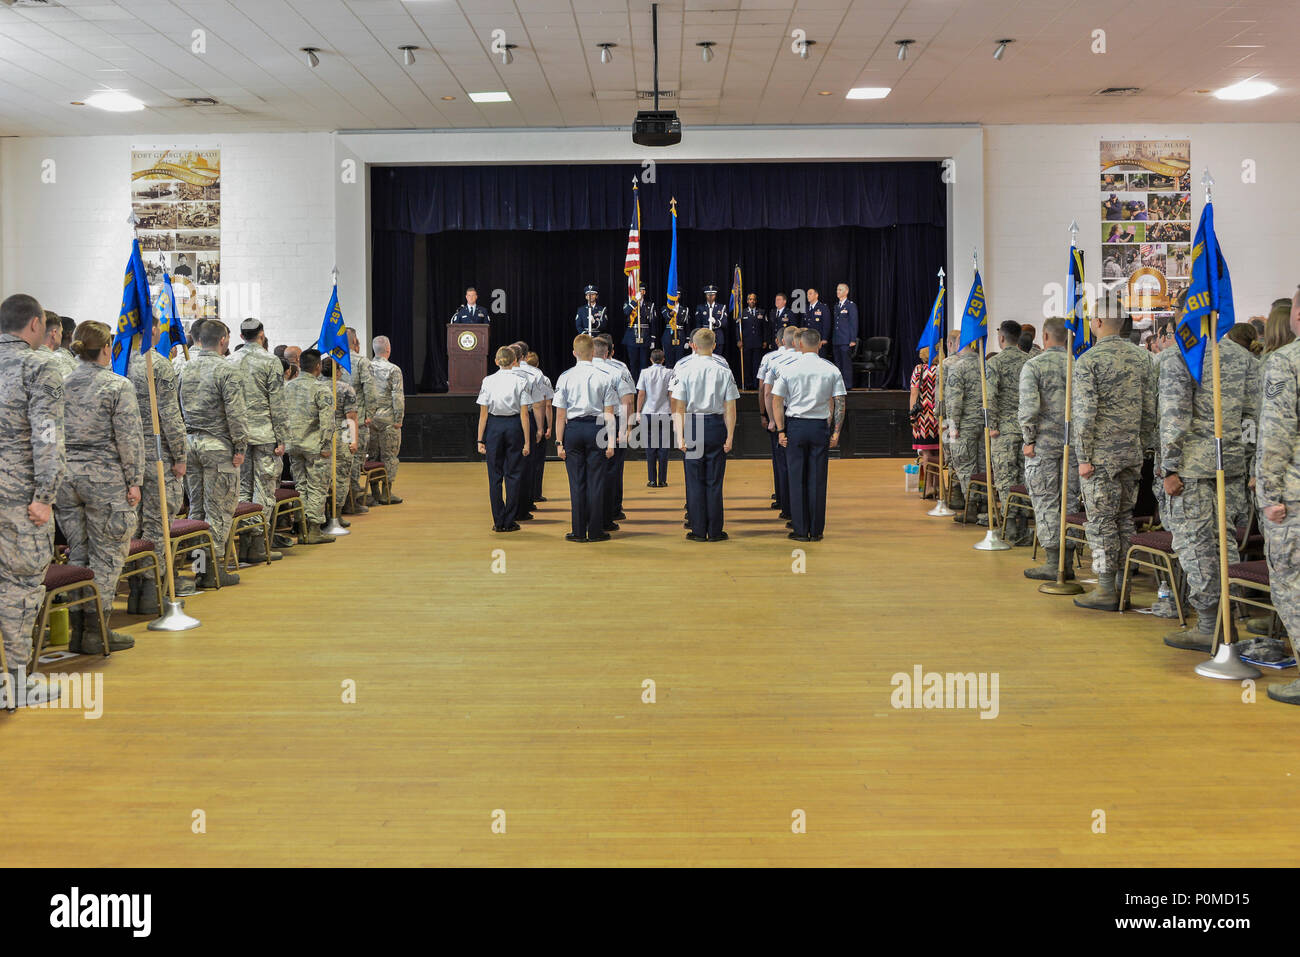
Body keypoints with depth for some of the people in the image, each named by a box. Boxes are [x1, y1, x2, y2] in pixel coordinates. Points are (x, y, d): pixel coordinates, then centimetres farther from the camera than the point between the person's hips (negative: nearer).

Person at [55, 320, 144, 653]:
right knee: (106, 555, 3)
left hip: (66, 476, 6)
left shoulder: (61, 385, 7)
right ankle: (96, 633, 4)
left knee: (78, 554, 13)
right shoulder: (118, 386, -9)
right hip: (105, 477, -6)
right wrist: (134, 480, -5)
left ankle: (77, 631, 16)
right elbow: (129, 438, -11)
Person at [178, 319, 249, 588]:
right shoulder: (226, 370, -11)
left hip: (189, 442, 7)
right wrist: (240, 446, -10)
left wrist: (182, 441, 20)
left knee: (196, 507, 13)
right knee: (219, 509, -2)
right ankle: (213, 570, -1)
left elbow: (176, 408, 14)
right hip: (217, 444, -7)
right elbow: (236, 413, -16)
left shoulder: (185, 368, 10)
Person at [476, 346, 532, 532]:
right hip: (514, 426, -1)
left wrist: (480, 440, 4)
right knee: (513, 475, 6)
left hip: (493, 426, 1)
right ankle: (509, 521, 7)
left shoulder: (488, 381, 0)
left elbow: (483, 414, -1)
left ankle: (498, 522, 10)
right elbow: (524, 414, -5)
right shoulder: (521, 381, -3)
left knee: (495, 475, 8)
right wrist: (527, 441, -2)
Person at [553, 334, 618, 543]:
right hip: (596, 429, -1)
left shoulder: (565, 377, -1)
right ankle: (594, 531, 6)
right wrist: (610, 441, 2)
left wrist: (559, 441, 5)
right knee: (596, 480, 3)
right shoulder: (604, 377, -2)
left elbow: (560, 414, 0)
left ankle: (579, 531, 8)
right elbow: (609, 413, -2)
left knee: (576, 481, 5)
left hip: (573, 429, 1)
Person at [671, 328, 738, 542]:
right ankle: (715, 531, 10)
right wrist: (729, 436, 2)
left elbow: (679, 406, -7)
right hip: (717, 426, 1)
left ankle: (698, 531, 8)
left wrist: (680, 436, -5)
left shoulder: (684, 370, -4)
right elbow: (730, 408, -2)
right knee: (714, 481, 6)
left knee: (695, 480, 6)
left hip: (692, 424, -1)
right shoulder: (724, 371, -2)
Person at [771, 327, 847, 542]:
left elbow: (777, 401, -4)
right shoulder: (831, 370, 2)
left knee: (797, 478, 4)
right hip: (820, 427, 1)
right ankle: (816, 531, 9)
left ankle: (801, 530, 7)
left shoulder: (788, 369, -2)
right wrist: (836, 432, 2)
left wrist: (781, 430, -1)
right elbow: (840, 403, -1)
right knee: (818, 479, 5)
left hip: (795, 426, -1)